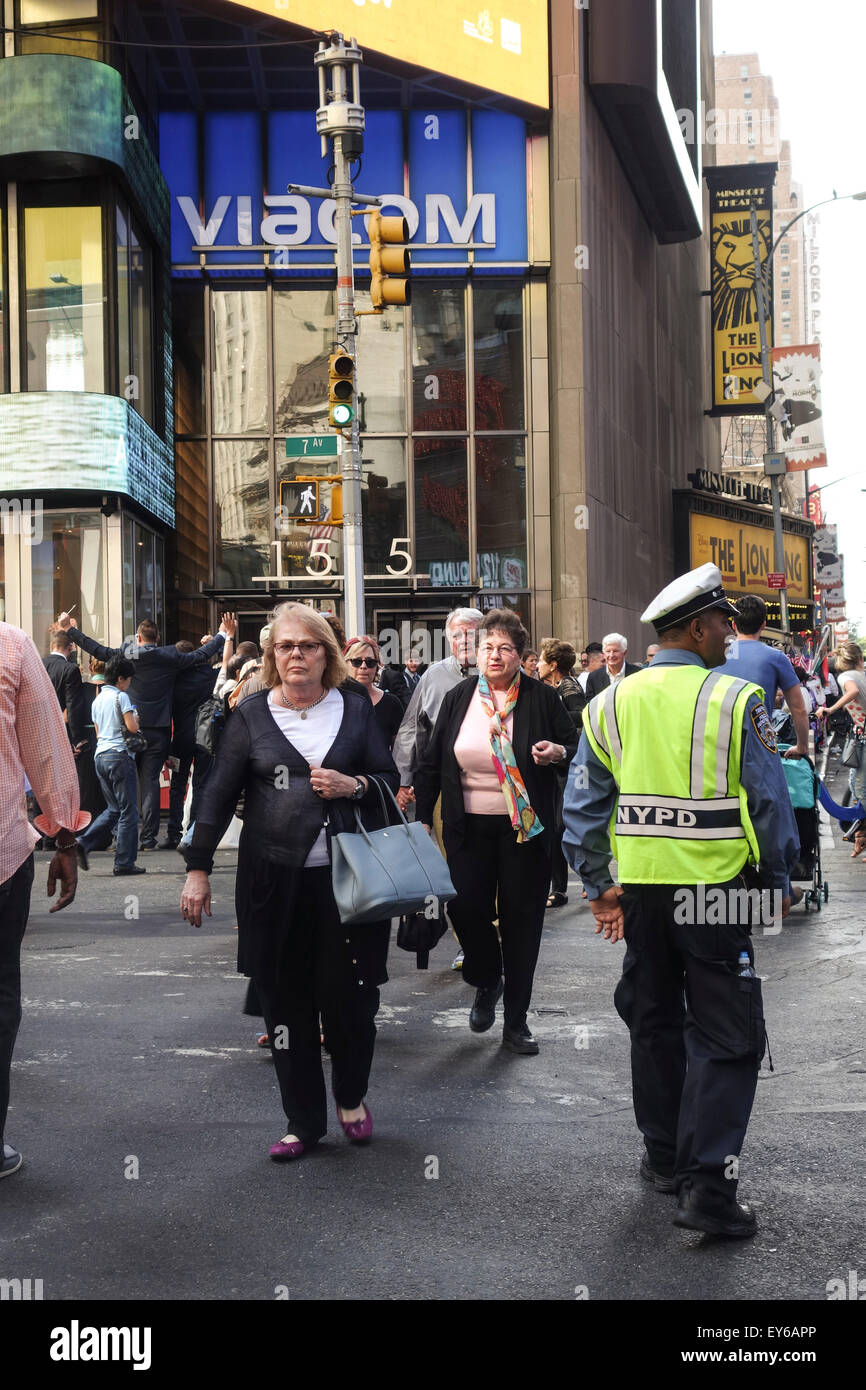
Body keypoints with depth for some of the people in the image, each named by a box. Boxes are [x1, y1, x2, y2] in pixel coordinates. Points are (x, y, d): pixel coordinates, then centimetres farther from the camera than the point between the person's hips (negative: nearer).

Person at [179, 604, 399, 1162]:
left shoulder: (356, 707, 6)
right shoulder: (252, 714, 4)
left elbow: (390, 779, 10)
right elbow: (219, 794, 5)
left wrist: (354, 785, -11)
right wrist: (198, 869, 0)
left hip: (347, 874, 0)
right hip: (275, 879, 0)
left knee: (348, 992, 1)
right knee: (286, 1001, 4)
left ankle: (352, 1097, 28)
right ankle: (304, 1122, 16)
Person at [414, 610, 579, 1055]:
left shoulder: (541, 698, -2)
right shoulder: (458, 698, 5)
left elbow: (577, 747, 6)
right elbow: (432, 762, 9)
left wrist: (558, 753, -17)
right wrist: (423, 816, 5)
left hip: (525, 828, -1)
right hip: (469, 827, 2)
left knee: (521, 918, 3)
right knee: (466, 907, -6)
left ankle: (516, 1023, 15)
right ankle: (487, 983, 26)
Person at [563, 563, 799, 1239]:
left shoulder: (610, 705, 3)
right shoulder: (736, 701, -11)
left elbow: (584, 806, 7)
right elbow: (770, 802, -7)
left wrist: (599, 885, 15)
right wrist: (780, 881, 5)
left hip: (640, 890, 5)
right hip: (714, 888, -5)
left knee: (654, 1022, 20)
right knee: (727, 1037, 2)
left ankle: (664, 1157, 30)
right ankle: (707, 1187, -3)